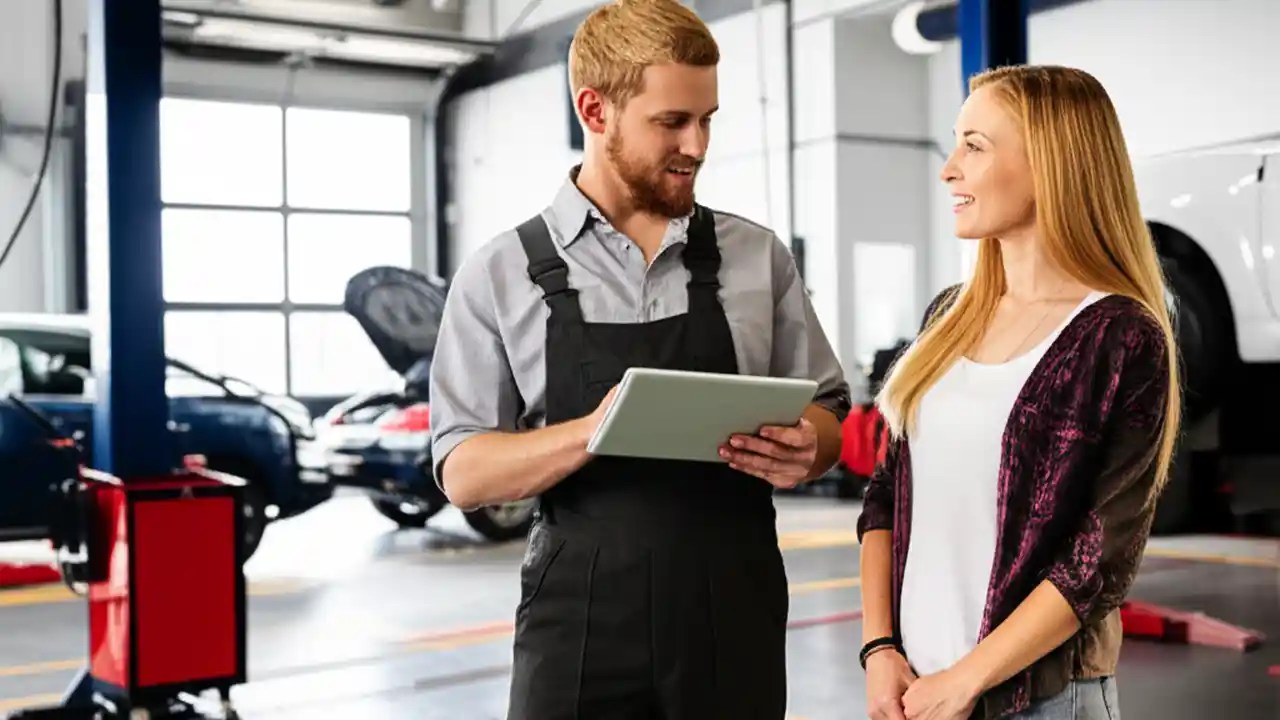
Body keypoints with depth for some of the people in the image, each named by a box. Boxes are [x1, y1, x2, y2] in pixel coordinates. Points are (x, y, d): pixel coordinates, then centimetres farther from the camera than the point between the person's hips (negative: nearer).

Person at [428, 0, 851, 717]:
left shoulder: (759, 257, 4)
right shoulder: (502, 275, -1)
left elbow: (828, 416, 11)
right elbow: (463, 471, -3)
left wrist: (805, 451, -13)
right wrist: (592, 432, -21)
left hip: (734, 624, 2)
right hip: (580, 630, -1)